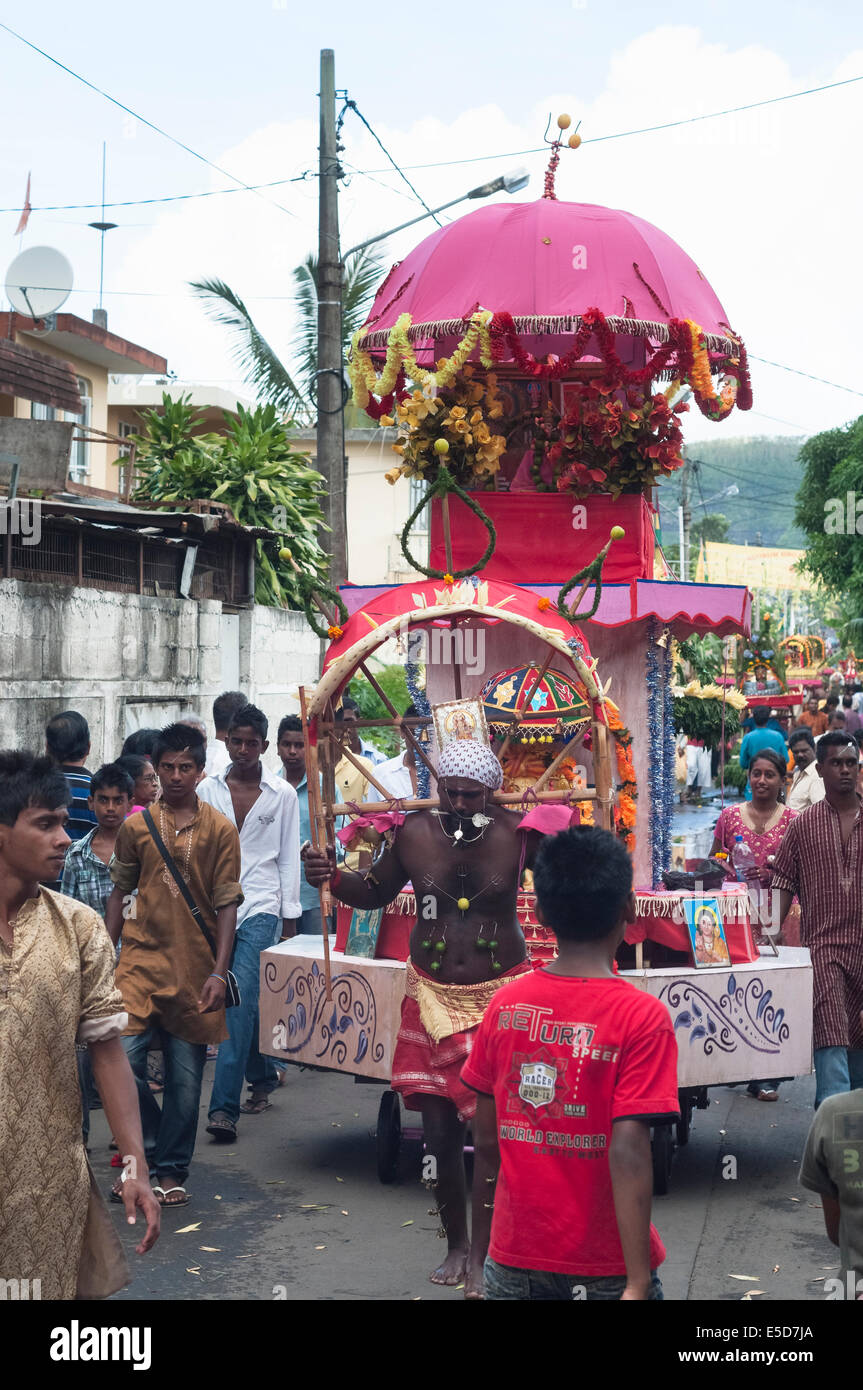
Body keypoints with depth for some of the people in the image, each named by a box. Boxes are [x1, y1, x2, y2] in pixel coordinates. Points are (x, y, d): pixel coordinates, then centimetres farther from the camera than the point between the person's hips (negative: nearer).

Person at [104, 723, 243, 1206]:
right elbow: (119, 894, 13)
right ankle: (148, 1148, 13)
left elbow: (226, 905, -1)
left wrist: (219, 973, -8)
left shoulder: (220, 830, 1)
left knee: (185, 1076, 4)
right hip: (140, 961, 1)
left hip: (194, 969, -1)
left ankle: (172, 1170, 21)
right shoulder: (136, 826, 5)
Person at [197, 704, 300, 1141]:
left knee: (241, 1002, -13)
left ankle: (224, 1106, -15)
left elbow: (288, 859, 8)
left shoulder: (283, 795, 5)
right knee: (238, 1003, 9)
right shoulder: (207, 790, 8)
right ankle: (263, 1077, 30)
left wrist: (290, 919, 5)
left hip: (260, 908, -2)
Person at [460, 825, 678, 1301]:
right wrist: (638, 1285, -18)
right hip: (605, 1269, -3)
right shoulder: (642, 1016, -14)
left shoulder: (504, 1004, -2)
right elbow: (627, 1153, -20)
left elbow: (485, 1142, 4)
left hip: (513, 1263, 4)